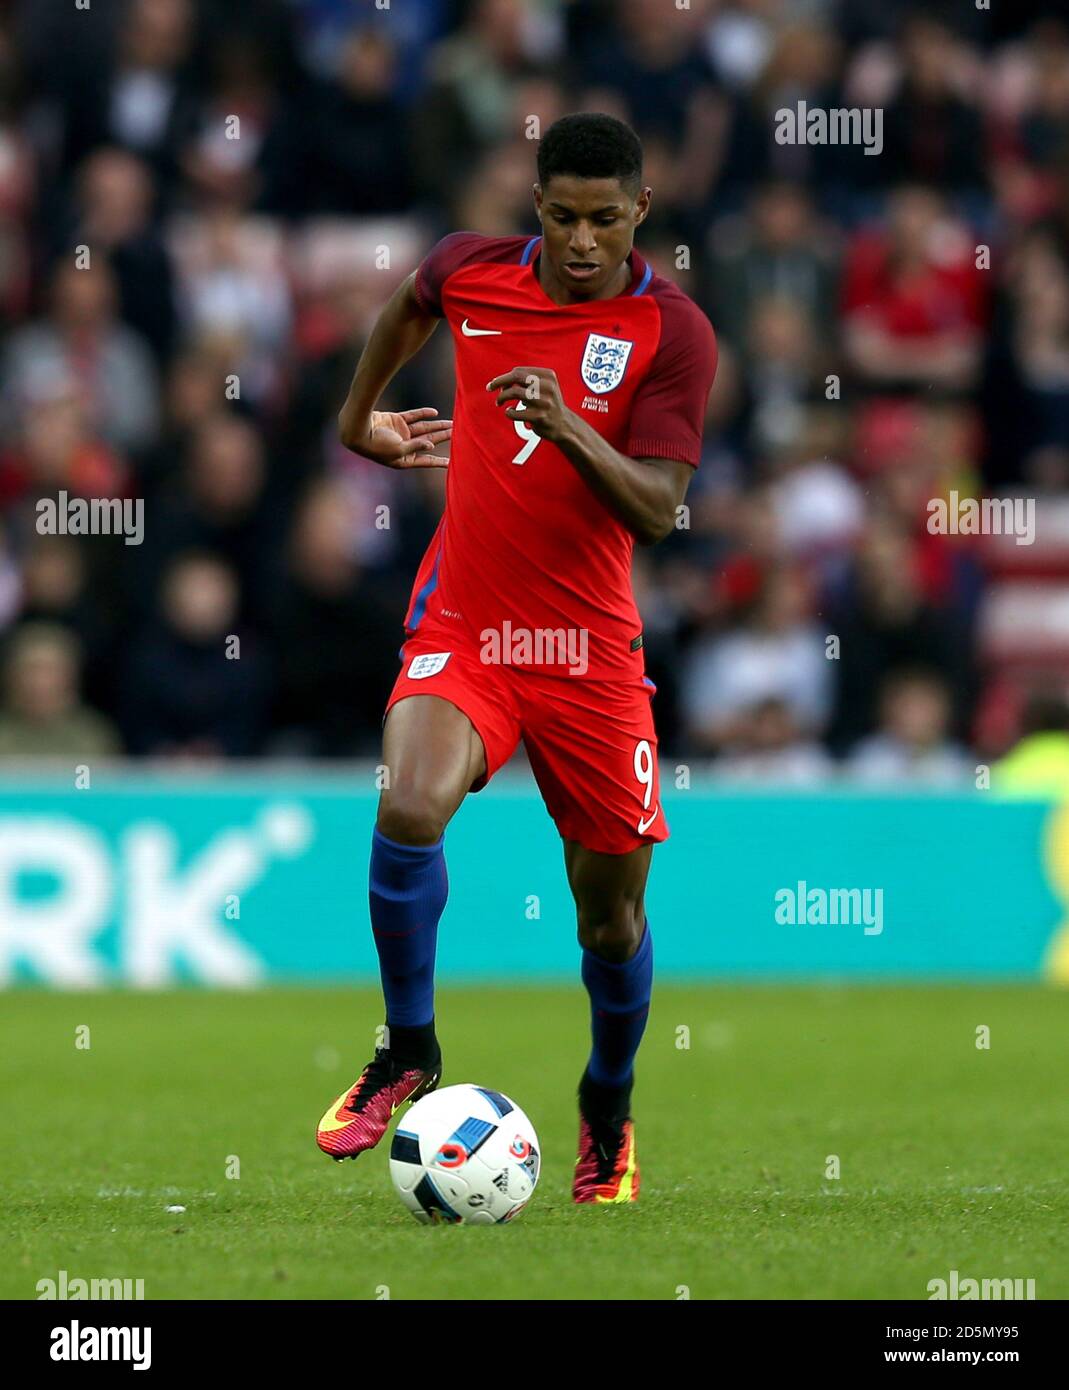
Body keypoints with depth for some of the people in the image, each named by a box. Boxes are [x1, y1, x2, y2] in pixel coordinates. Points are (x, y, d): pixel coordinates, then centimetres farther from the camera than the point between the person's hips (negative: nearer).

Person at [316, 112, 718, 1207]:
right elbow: (408, 307, 25)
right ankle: (407, 1053, -6)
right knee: (410, 808, -27)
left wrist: (570, 429, -31)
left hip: (589, 649, -1)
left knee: (612, 914, 4)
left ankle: (608, 1108, 33)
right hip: (461, 625, 1)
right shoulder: (470, 271, -1)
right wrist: (358, 419, 34)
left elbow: (656, 511, -16)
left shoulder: (673, 332, -8)